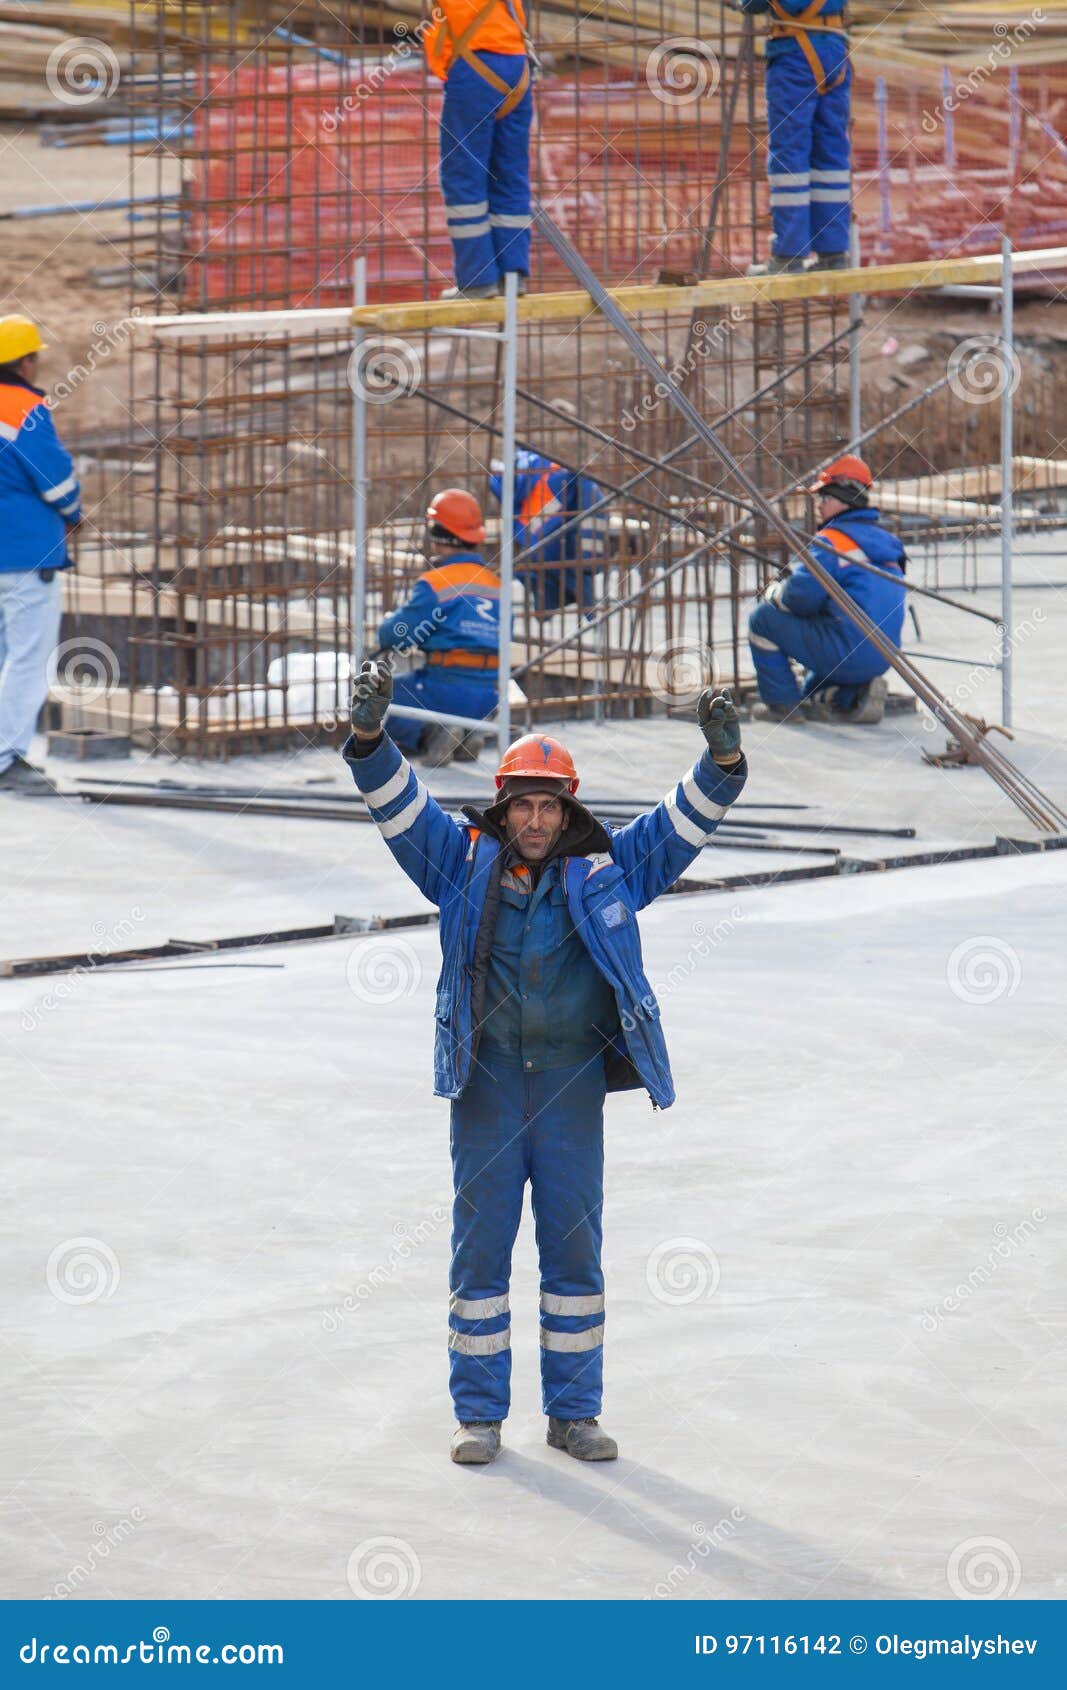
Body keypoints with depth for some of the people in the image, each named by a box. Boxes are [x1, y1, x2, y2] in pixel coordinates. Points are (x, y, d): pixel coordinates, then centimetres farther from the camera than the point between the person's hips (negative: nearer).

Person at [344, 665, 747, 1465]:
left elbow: (686, 821, 0)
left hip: (572, 1089, 1)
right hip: (486, 1085, -1)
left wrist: (723, 758, -18)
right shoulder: (464, 861, 3)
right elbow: (399, 804, -4)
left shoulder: (607, 869, 4)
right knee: (481, 1245, 4)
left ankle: (574, 1412, 17)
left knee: (575, 1246, 6)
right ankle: (479, 1413, 13)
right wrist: (370, 734, -21)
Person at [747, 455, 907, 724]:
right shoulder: (885, 539, 16)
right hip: (881, 659, 9)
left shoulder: (832, 540, -11)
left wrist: (774, 593, 6)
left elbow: (801, 598, -17)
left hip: (846, 652, -9)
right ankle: (853, 694, 8)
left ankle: (781, 703, 6)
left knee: (763, 619, 5)